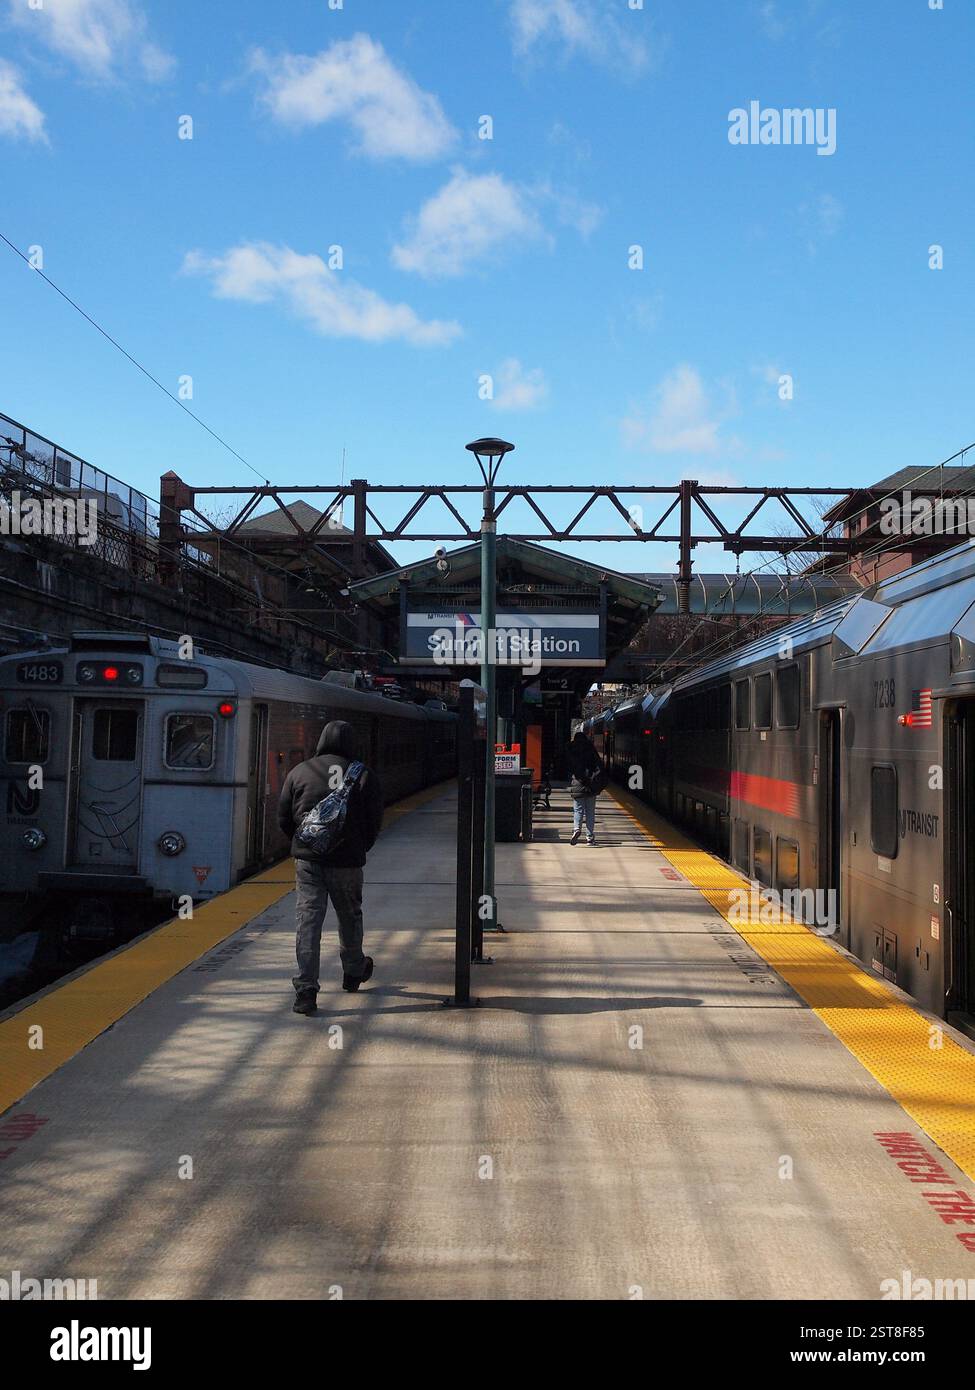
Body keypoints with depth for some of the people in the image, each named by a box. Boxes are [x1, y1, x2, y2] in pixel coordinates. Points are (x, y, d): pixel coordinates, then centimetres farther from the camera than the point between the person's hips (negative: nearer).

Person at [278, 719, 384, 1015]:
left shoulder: (299, 772, 2)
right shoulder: (364, 777, -3)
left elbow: (283, 819, 5)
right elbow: (374, 823, 0)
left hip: (307, 858, 1)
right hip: (346, 860, 0)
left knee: (307, 920, 0)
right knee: (350, 916, 19)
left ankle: (305, 990, -6)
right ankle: (354, 972, 38)